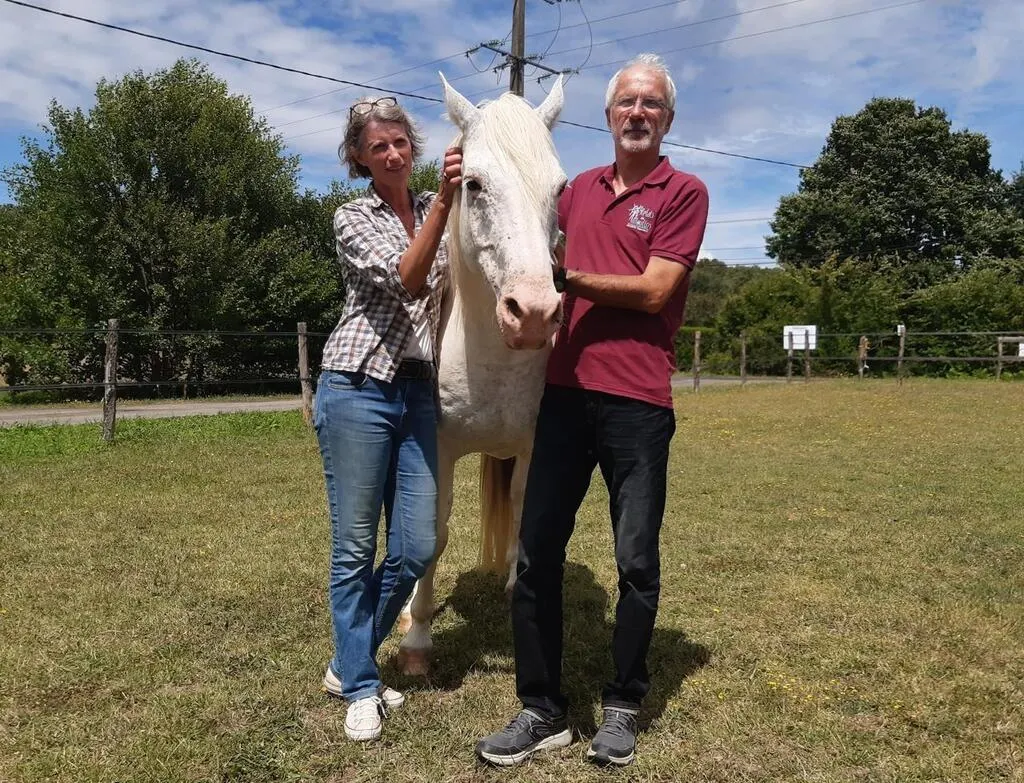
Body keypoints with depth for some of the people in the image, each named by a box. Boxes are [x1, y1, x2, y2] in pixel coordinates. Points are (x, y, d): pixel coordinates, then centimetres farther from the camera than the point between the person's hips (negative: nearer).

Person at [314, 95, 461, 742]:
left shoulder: (436, 209, 14)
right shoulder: (354, 218, -1)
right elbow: (405, 281, -18)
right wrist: (442, 203, -25)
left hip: (417, 392, 5)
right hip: (358, 389, -5)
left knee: (416, 550, 4)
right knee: (355, 548, 2)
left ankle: (349, 663, 26)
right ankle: (361, 687, 19)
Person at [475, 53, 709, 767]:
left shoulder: (684, 192, 1)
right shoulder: (580, 189, 17)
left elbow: (653, 290, -11)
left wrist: (566, 278, -7)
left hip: (637, 402, -5)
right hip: (565, 393, 5)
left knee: (637, 563, 5)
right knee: (536, 553, 5)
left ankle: (623, 707, 24)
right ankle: (543, 709, 19)